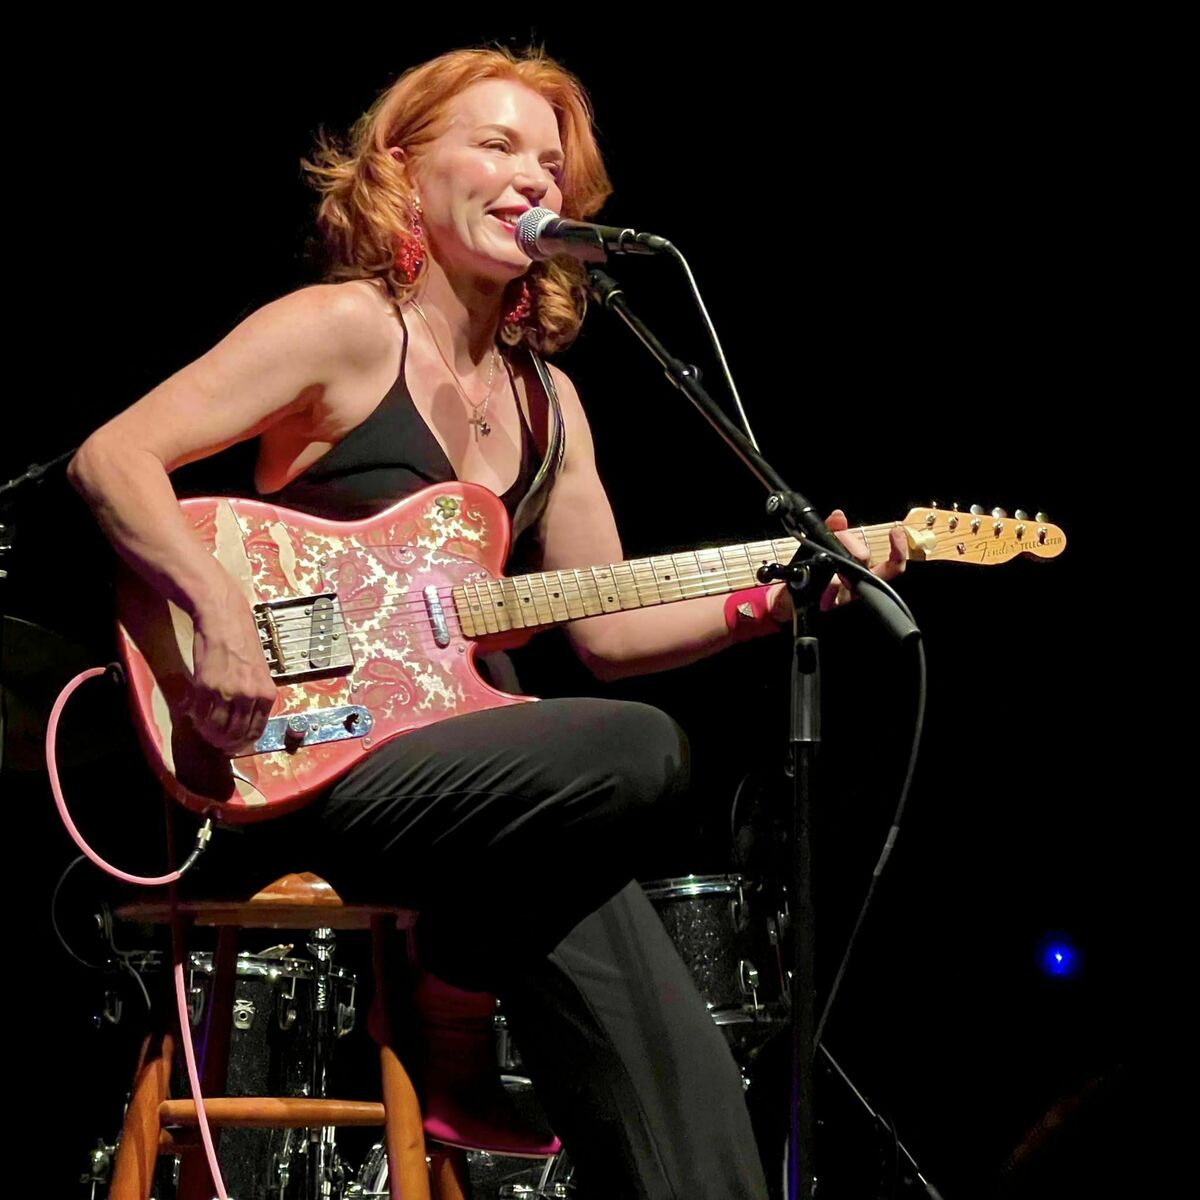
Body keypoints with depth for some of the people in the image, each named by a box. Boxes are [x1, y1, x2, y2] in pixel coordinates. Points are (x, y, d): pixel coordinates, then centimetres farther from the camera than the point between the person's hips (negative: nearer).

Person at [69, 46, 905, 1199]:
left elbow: (609, 629, 18)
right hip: (312, 763, -6)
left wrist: (770, 598, 3)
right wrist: (218, 606, -28)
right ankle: (446, 1020, -7)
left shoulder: (545, 400, 17)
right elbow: (110, 459, -13)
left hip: (446, 752, 6)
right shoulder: (347, 329, -5)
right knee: (638, 754, -28)